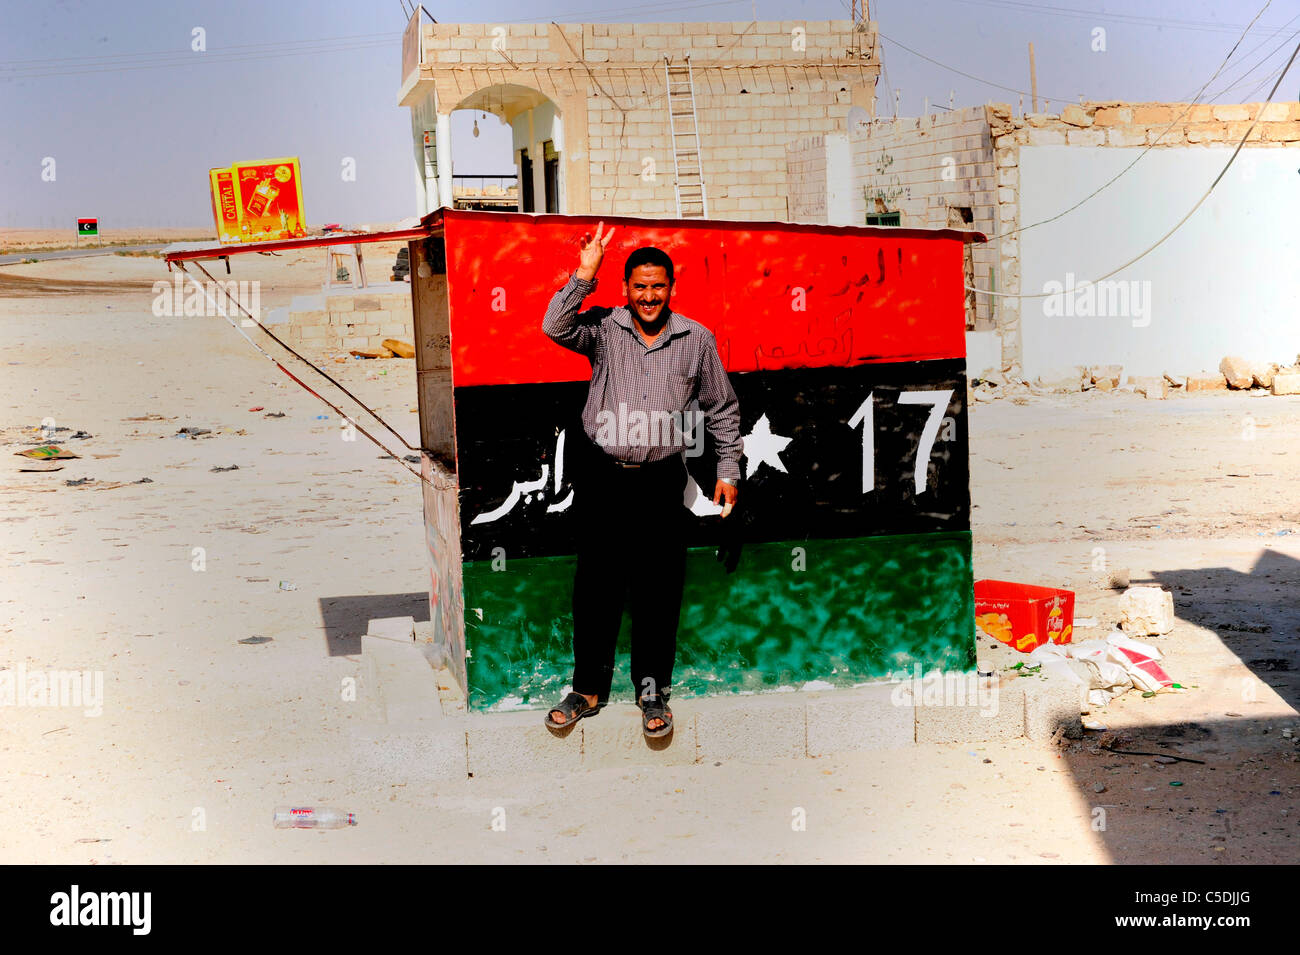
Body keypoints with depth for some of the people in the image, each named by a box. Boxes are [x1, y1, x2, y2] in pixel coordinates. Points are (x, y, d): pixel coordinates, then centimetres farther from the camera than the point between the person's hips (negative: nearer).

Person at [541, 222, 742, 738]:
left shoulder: (697, 339, 5)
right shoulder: (604, 328, 3)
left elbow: (722, 409, 12)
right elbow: (557, 327, -15)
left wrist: (728, 470, 9)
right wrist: (584, 274, -19)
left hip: (660, 482, 0)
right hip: (600, 477, 0)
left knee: (658, 590, 5)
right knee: (596, 585, 6)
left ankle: (652, 691, 20)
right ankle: (589, 689, 19)